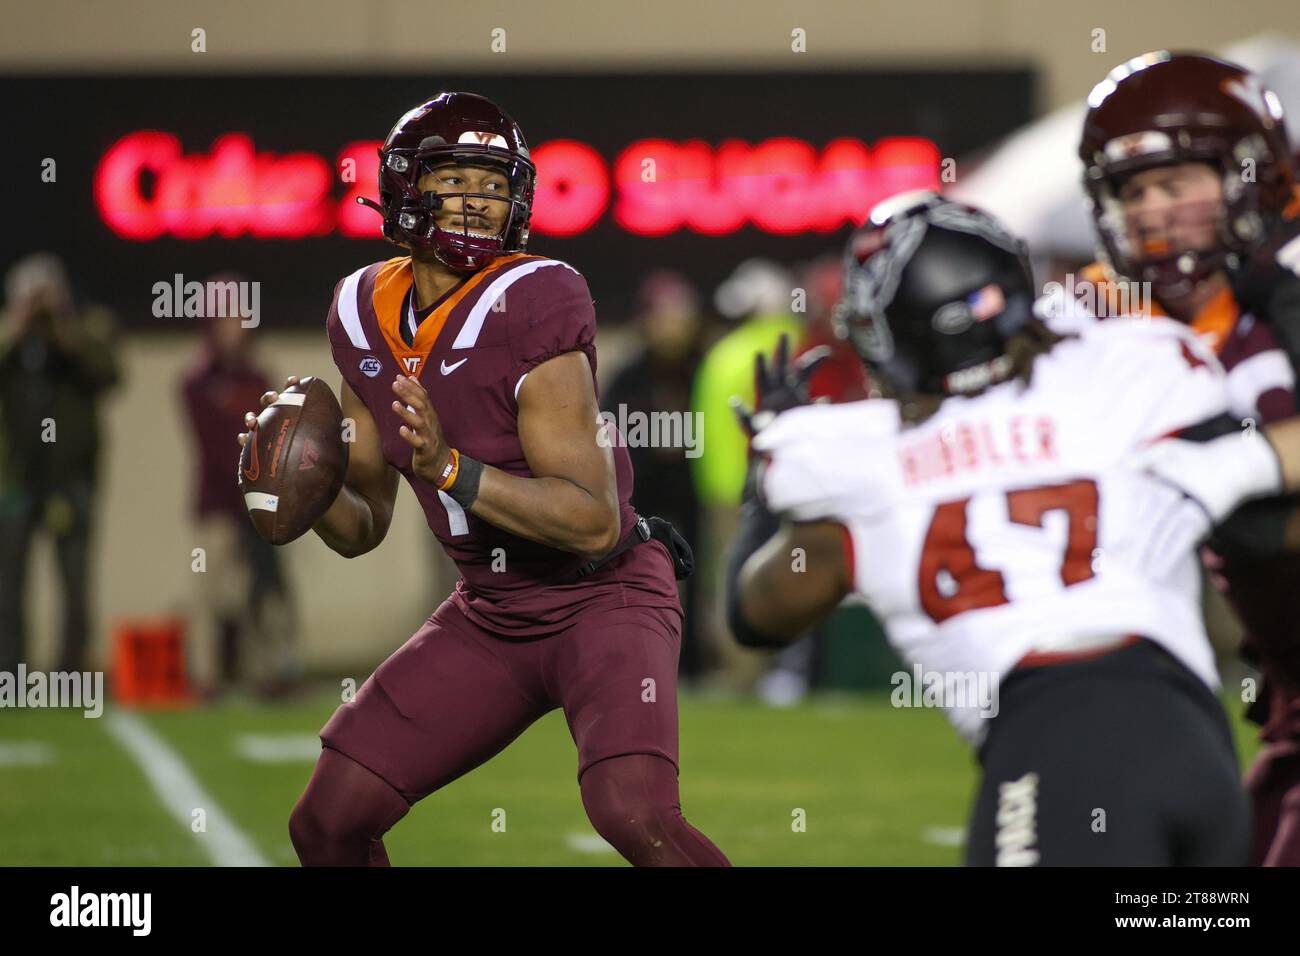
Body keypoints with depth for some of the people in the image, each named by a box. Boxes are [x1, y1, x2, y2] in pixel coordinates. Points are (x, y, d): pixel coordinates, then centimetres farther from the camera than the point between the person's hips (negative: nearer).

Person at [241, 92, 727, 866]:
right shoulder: (367, 315, 1)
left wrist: (451, 468, -33)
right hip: (489, 616, 7)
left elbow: (596, 523, -25)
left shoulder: (531, 306, -21)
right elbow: (363, 530, 9)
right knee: (329, 822, 3)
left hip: (603, 594, -7)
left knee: (634, 811, -30)